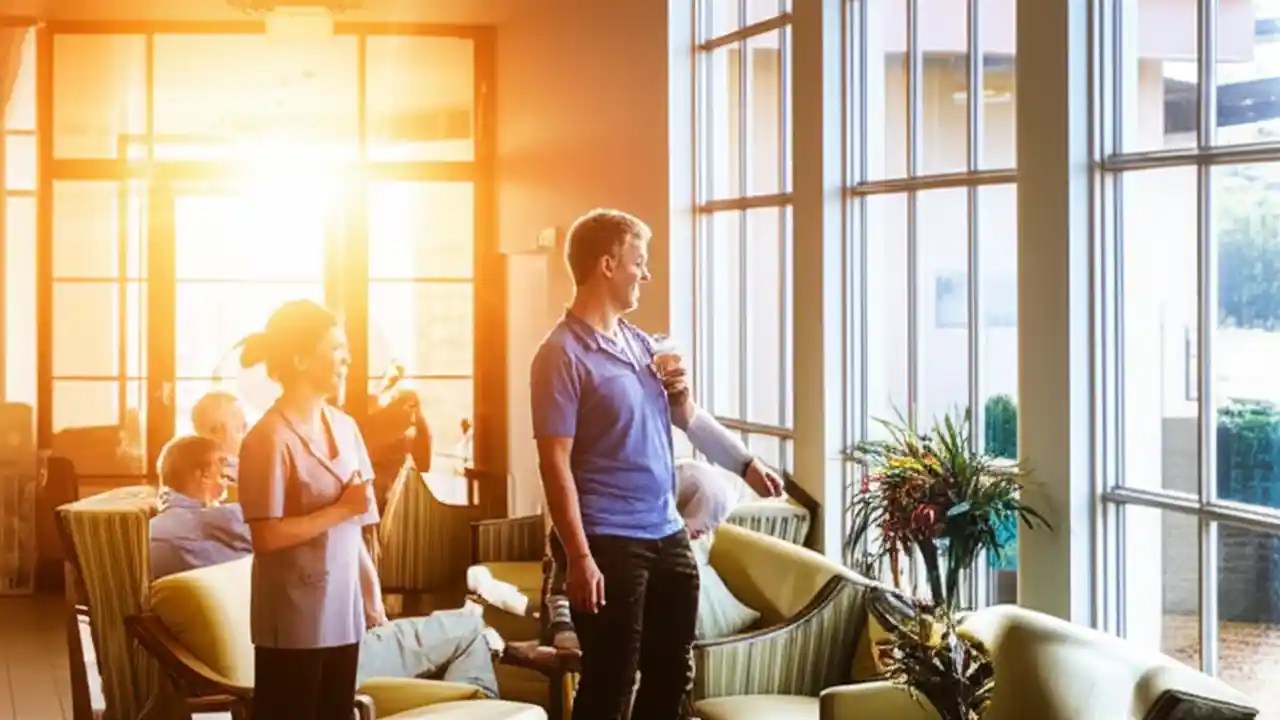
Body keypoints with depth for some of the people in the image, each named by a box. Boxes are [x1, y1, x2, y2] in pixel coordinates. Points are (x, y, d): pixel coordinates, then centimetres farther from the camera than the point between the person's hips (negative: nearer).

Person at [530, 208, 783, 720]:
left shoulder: (640, 342, 12)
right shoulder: (562, 355, -12)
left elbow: (685, 420, 24)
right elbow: (555, 463, -17)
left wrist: (680, 391, 0)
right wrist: (579, 557, -22)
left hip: (668, 534, 8)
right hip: (609, 543, -8)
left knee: (672, 675, 15)